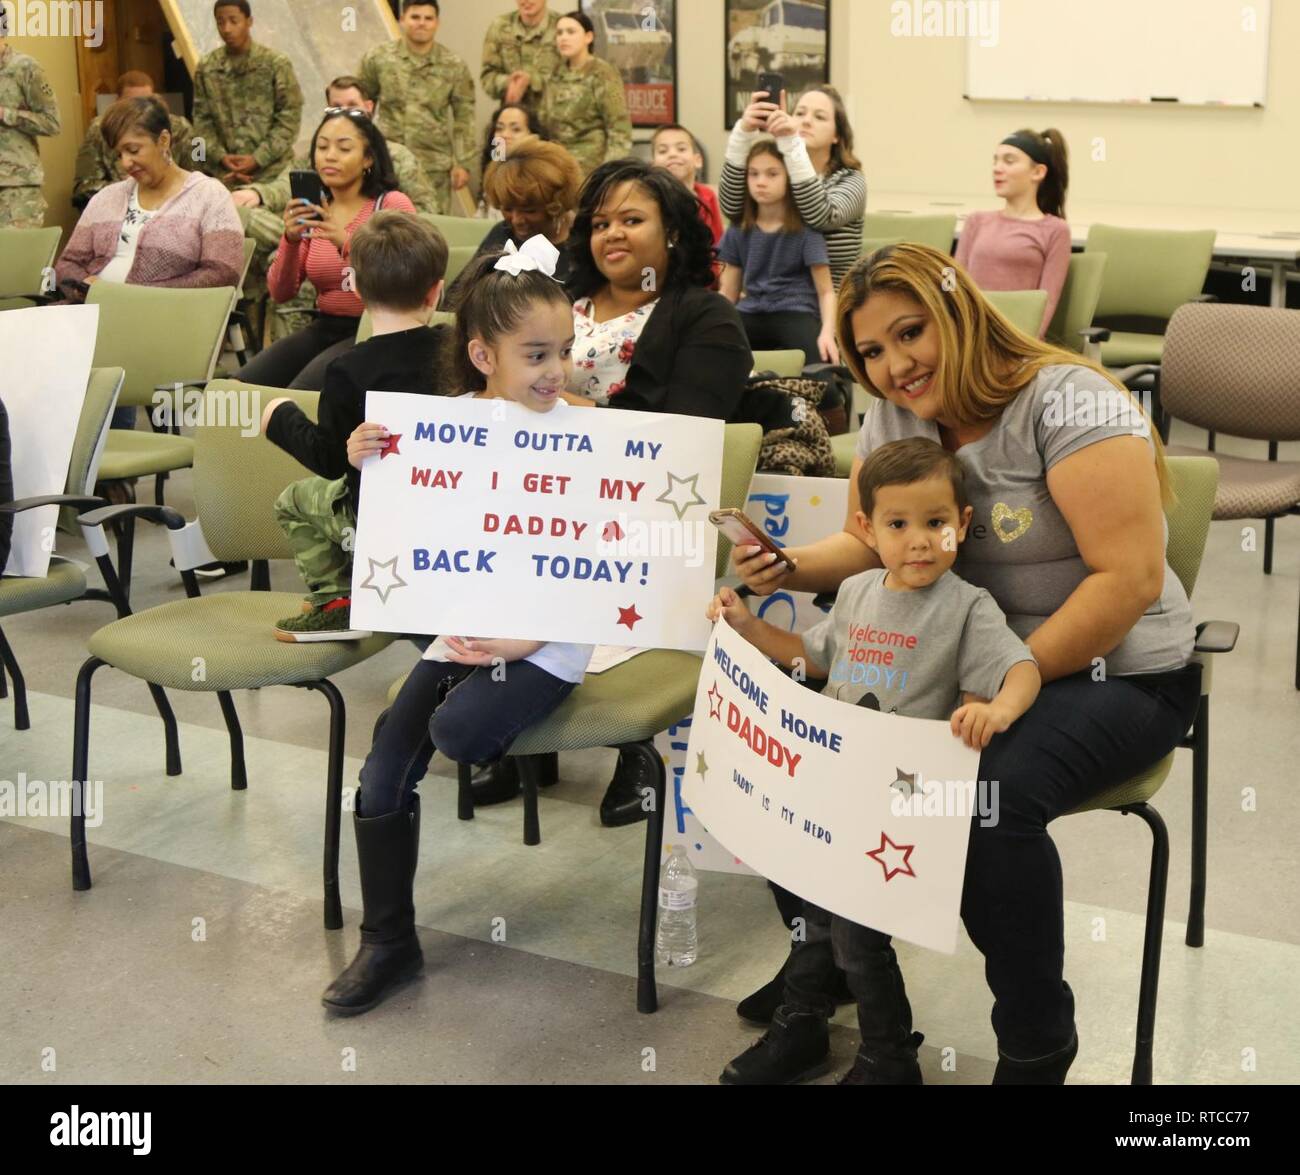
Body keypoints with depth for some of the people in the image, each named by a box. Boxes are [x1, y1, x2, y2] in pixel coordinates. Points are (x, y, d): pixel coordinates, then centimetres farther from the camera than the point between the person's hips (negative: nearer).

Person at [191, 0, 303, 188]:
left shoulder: (276, 64, -1)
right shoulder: (206, 68, 7)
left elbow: (290, 117, -4)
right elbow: (202, 119, 8)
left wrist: (258, 158, -11)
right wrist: (220, 157, -8)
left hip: (270, 172, -2)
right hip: (222, 174, 2)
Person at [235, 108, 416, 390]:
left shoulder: (392, 205, -6)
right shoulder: (313, 210, 8)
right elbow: (280, 292, 2)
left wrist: (347, 244, -30)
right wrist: (291, 239, -15)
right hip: (325, 327, 5)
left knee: (302, 392, -27)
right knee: (247, 384, -16)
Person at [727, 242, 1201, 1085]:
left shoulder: (1065, 403, -19)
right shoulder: (895, 416, 3)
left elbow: (1130, 578, -24)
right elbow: (868, 546, 11)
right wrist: (792, 569, -11)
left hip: (1114, 674, -6)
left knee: (992, 789, -34)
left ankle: (1035, 1054, -13)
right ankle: (826, 959, 9)